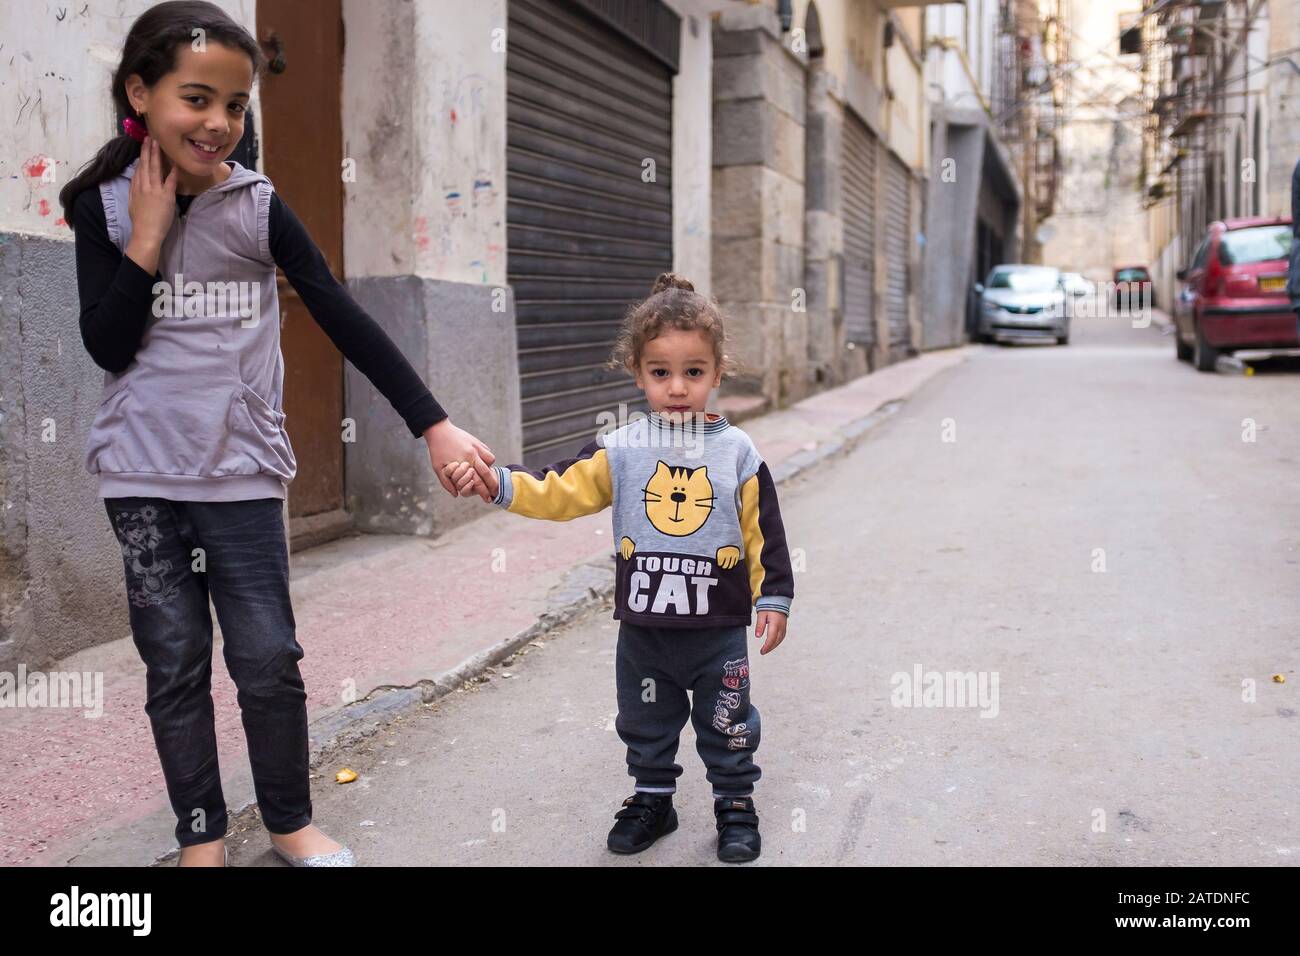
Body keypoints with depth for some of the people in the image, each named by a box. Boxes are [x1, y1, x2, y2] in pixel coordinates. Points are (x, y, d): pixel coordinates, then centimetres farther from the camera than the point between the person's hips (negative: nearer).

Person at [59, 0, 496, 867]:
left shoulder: (257, 205, -3)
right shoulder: (105, 207, 0)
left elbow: (345, 319, -7)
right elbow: (108, 346, -6)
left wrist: (434, 424, -14)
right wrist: (148, 236, -14)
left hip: (242, 468, -1)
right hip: (143, 472, 1)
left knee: (268, 659, 1)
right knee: (175, 663, 6)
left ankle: (290, 821, 22)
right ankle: (202, 837, 21)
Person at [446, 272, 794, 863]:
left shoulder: (737, 453, -6)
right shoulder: (621, 450, -5)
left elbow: (763, 531, -2)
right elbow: (561, 491, -12)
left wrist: (773, 598, -1)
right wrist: (497, 483, -26)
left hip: (717, 629, -1)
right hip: (643, 627, 2)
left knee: (727, 726, 13)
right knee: (646, 724, 18)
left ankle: (735, 804, 33)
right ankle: (652, 799, 38)